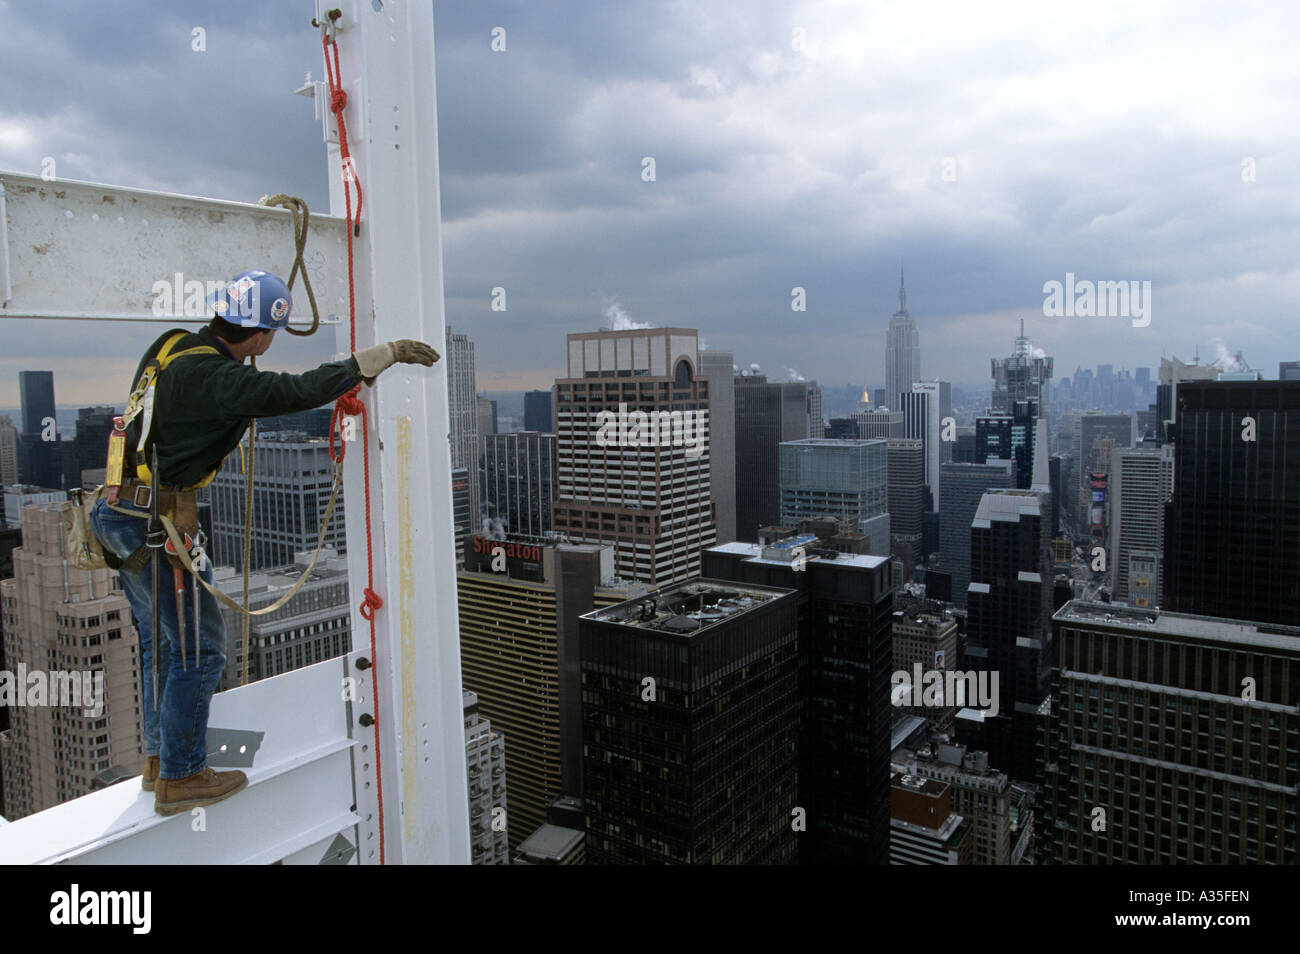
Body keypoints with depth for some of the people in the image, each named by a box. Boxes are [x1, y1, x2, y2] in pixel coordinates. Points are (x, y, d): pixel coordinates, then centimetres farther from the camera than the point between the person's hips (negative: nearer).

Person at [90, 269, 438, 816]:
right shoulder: (213, 377, -22)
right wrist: (381, 356, -27)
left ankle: (158, 758, 34)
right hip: (158, 522, -10)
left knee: (161, 640, 21)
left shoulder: (173, 345, 4)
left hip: (119, 512, 10)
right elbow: (296, 391, -30)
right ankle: (180, 779, 15)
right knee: (199, 649, 3)